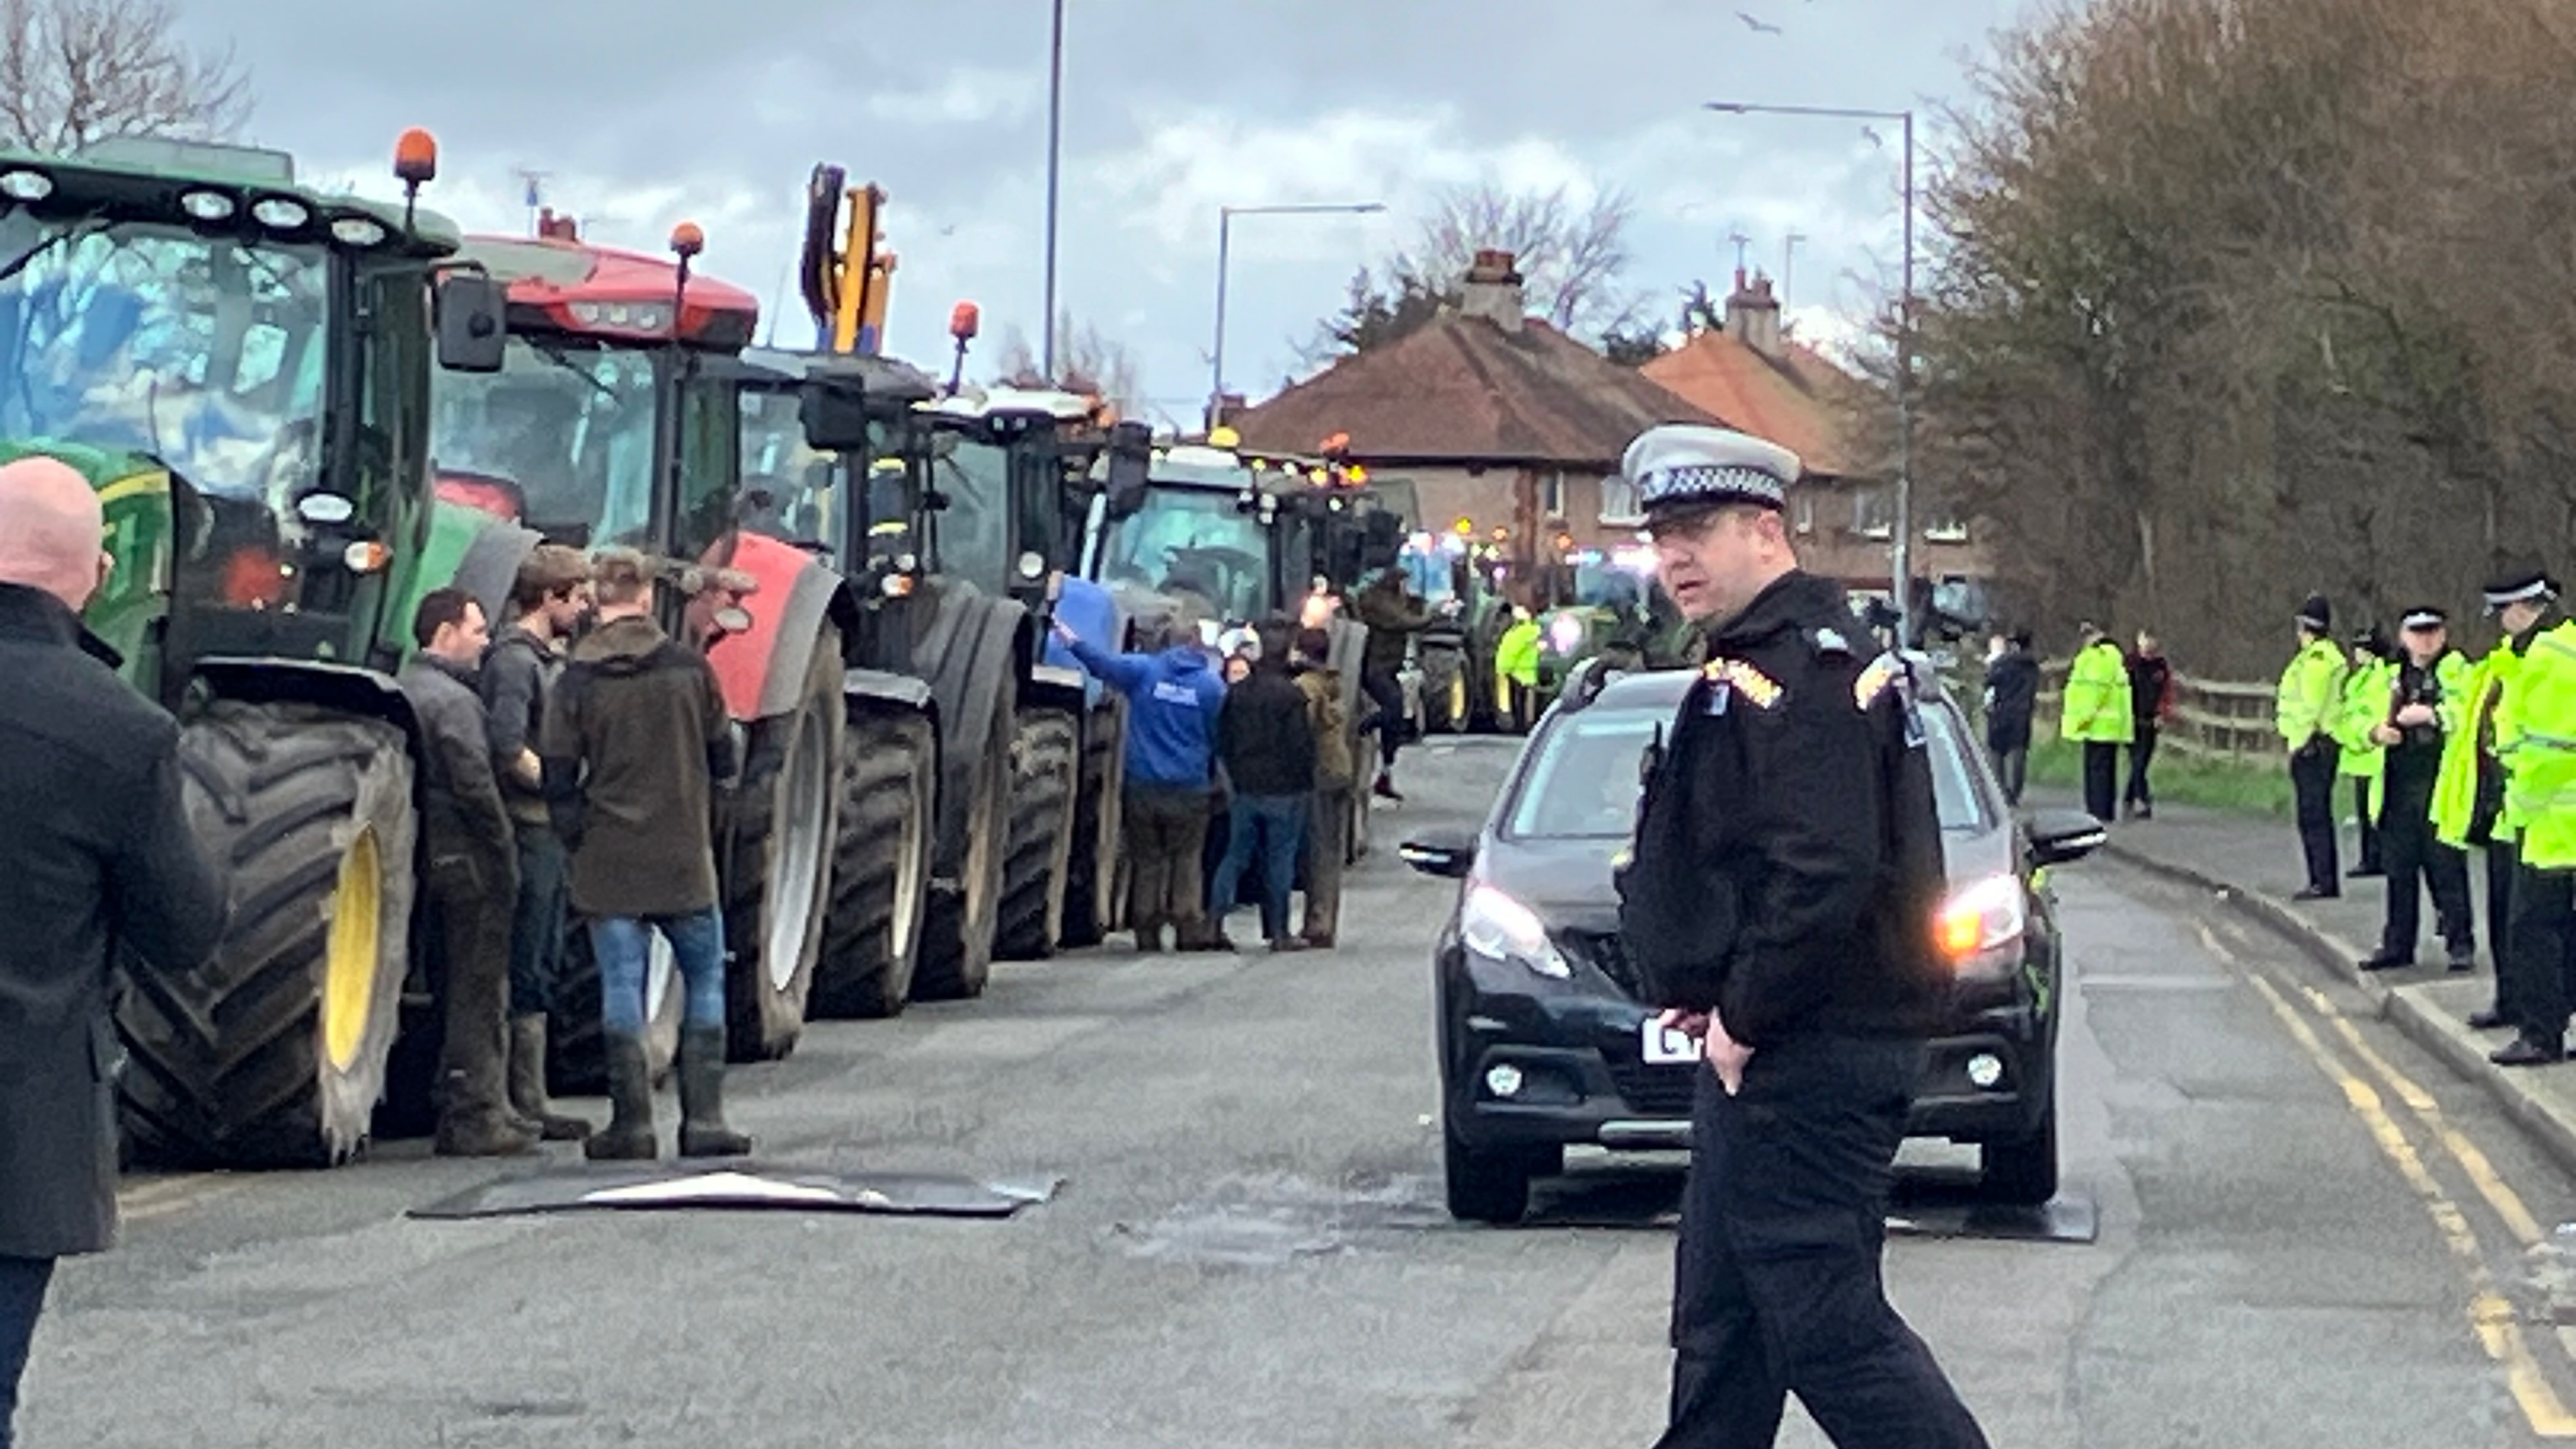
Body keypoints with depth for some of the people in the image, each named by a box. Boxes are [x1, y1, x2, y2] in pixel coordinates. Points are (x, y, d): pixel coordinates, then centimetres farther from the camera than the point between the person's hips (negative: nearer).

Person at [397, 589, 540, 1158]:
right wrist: (506, 855, -14)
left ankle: (475, 1110, 21)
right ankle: (475, 1118, -4)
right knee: (480, 991, -5)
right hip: (468, 862, -10)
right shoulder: (451, 699, -15)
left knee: (457, 989, 15)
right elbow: (474, 785, -21)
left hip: (429, 857, 10)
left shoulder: (399, 691, 14)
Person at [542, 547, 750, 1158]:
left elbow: (559, 781, -5)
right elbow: (724, 760, 3)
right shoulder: (689, 667, -3)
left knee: (621, 986, 4)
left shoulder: (576, 681, -5)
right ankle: (703, 1119, 7)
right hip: (683, 855, 0)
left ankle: (632, 1123, 3)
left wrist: (578, 836, 11)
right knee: (704, 977, 12)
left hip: (609, 858, 0)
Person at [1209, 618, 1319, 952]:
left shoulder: (1237, 691, 3)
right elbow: (1302, 746, -13)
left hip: (1245, 789, 5)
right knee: (1280, 862, 2)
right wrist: (1306, 787, -1)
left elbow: (1223, 740, 10)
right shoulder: (1291, 695, -14)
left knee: (1236, 856, 12)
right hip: (1284, 790, -5)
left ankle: (1214, 919, 4)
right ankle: (1279, 932, 6)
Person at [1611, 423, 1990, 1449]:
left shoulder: (1797, 675, -18)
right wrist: (1702, 995, 11)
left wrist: (1745, 1016, -17)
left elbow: (1825, 873, -27)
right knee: (1721, 1323, 17)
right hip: (1755, 1052, 11)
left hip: (1805, 1063, -11)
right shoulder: (1754, 664, 17)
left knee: (1828, 1328, -9)